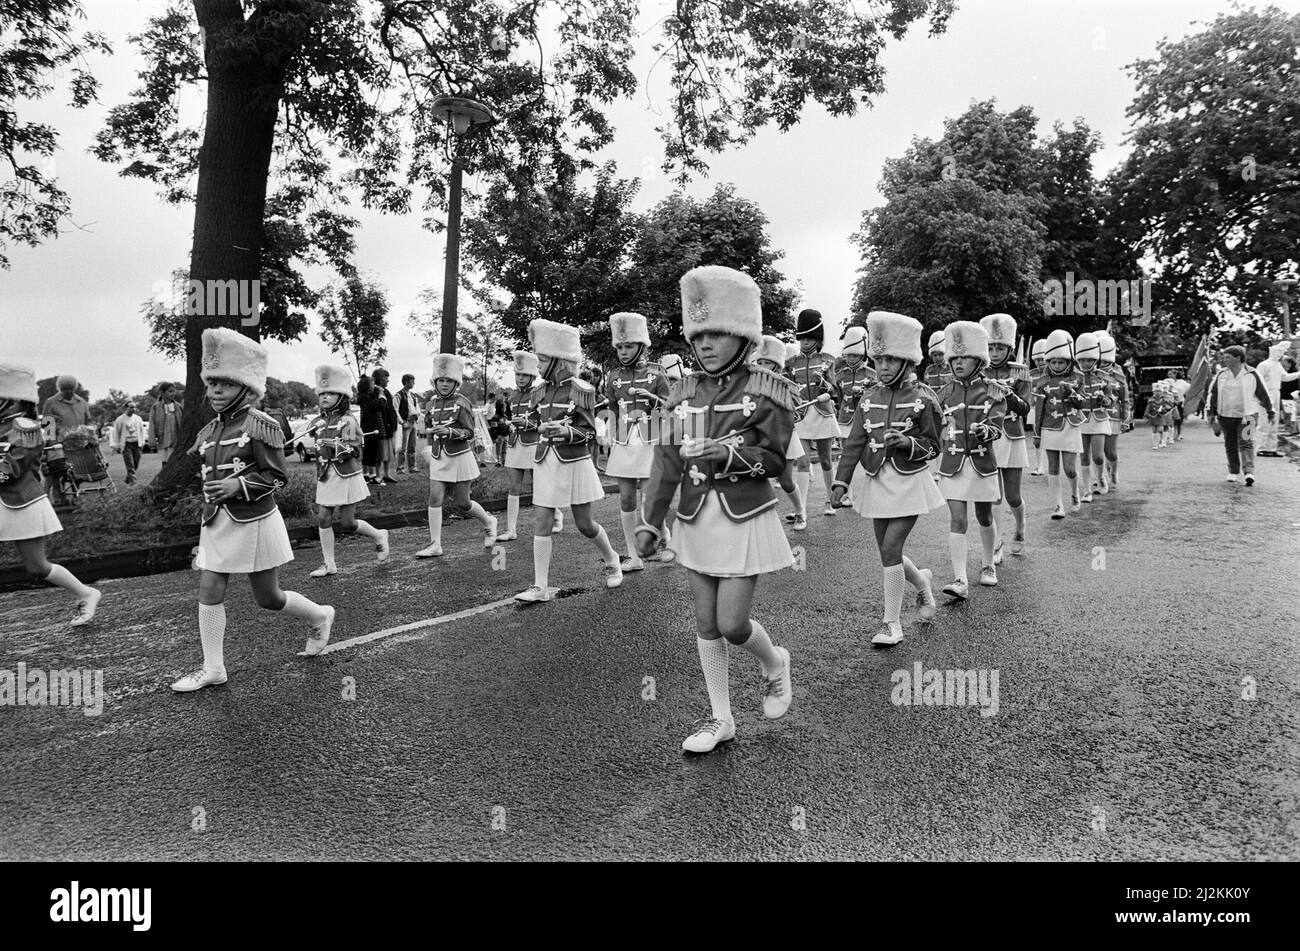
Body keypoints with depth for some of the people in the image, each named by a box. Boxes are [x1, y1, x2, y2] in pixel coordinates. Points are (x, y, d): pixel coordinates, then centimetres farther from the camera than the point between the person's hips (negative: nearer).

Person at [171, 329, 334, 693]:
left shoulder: (259, 425, -13)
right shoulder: (208, 431, 8)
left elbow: (276, 478, -13)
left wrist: (238, 486, -24)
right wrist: (211, 492, 10)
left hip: (255, 522, -6)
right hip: (216, 522, 6)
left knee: (268, 598, 5)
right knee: (209, 591, 1)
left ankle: (320, 616, 31)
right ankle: (213, 668, 12)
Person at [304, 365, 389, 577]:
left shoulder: (348, 421, -10)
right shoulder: (318, 422, 9)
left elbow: (354, 450, -16)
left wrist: (337, 445, -31)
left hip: (346, 476, -6)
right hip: (325, 478, 6)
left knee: (346, 523, -3)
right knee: (323, 519, 2)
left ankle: (379, 536, 23)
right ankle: (329, 564, 12)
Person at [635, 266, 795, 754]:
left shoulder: (765, 391, -8)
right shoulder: (686, 393, 5)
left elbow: (775, 459, -8)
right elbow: (668, 461, 5)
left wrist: (723, 452, -23)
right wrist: (649, 521, 2)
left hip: (745, 517, -5)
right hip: (697, 517, 5)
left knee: (732, 623, -5)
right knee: (706, 623, 9)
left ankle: (774, 663, 29)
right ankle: (720, 718, 24)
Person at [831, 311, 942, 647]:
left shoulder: (923, 397, -6)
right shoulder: (870, 398, 5)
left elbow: (932, 447, -3)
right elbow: (855, 442, 2)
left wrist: (906, 442, -23)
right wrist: (842, 480, -7)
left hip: (910, 483, -5)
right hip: (877, 481, 5)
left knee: (890, 550, -9)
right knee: (888, 553, 10)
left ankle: (892, 622, 6)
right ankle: (923, 581, 42)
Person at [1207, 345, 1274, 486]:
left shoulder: (1252, 375, -2)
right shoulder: (1221, 375, 4)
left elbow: (1263, 394, 7)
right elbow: (1213, 394, 9)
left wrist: (1270, 411, 14)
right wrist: (1211, 413, 5)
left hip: (1247, 415, -3)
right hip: (1225, 416, 3)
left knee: (1246, 442, -15)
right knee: (1230, 445, 10)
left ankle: (1249, 472, -23)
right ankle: (1233, 472, 24)